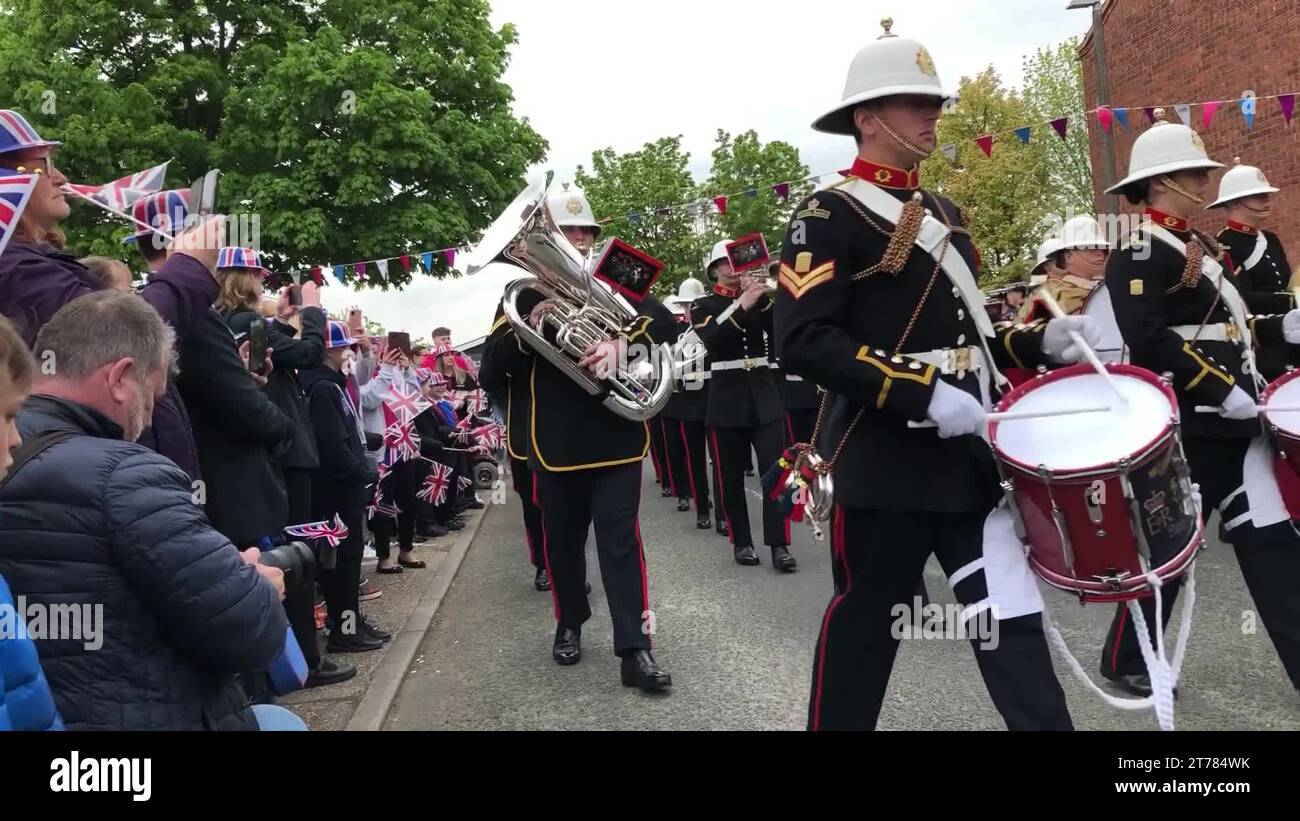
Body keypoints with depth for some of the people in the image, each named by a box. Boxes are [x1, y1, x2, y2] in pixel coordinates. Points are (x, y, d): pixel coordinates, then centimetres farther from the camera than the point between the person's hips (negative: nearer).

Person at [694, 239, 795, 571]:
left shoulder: (757, 298, 13)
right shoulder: (703, 305, 4)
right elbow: (712, 338, -16)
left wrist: (761, 298, -12)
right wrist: (742, 305, -22)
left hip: (764, 394, 2)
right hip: (727, 398, -2)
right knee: (732, 476, 3)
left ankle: (779, 544, -5)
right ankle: (741, 541, 14)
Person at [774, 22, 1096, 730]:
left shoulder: (944, 214, 17)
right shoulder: (831, 216, -9)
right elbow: (802, 342, -20)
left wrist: (1040, 341, 5)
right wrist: (923, 394, -24)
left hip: (969, 455, 7)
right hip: (885, 463, -7)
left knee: (1012, 623, 5)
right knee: (863, 630, 7)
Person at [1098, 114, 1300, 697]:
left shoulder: (1203, 248, 18)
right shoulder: (1138, 255, -12)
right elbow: (1149, 341, -24)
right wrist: (1222, 391, -24)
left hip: (1234, 422, 9)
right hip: (1187, 427, -9)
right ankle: (1125, 660, 18)